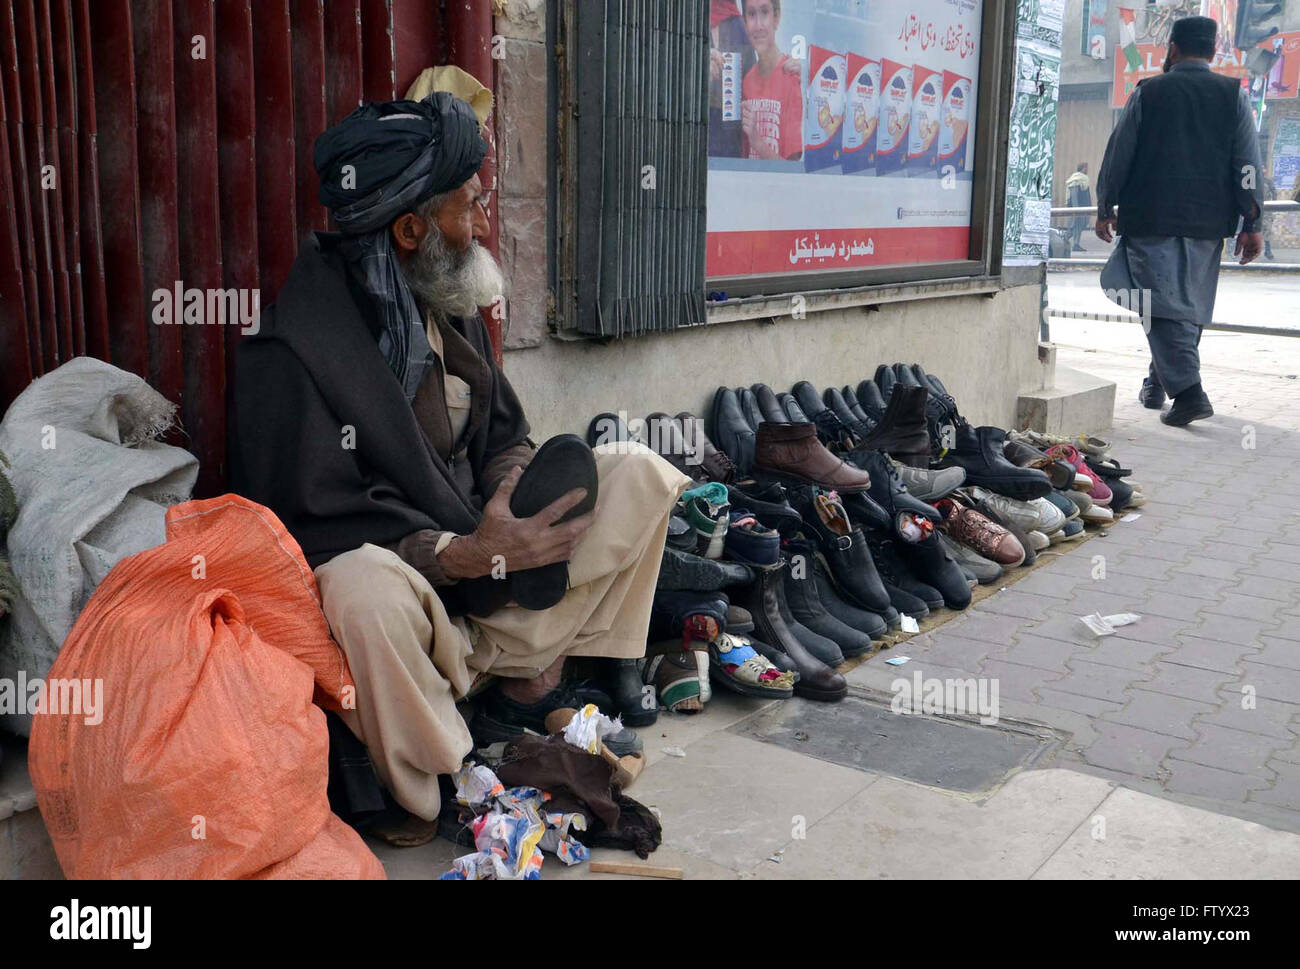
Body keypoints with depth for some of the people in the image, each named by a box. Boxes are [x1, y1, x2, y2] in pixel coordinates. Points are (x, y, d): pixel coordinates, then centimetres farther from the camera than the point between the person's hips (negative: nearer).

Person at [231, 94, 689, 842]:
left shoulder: (451, 307, 4)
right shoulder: (292, 353, -21)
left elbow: (505, 433, 13)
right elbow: (307, 527, -22)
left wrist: (514, 494, -12)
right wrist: (467, 554, -32)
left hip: (483, 550, 7)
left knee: (638, 473, -4)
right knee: (369, 592, -43)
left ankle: (531, 674, -7)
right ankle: (435, 800, -17)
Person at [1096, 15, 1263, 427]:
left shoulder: (1147, 92, 1)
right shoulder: (1233, 95, 5)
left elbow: (1117, 155, 2)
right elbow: (1248, 164, 0)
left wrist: (1104, 209, 12)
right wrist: (1251, 224, 2)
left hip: (1150, 220, -3)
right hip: (1208, 223, 3)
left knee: (1163, 304, -5)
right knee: (1190, 306, 16)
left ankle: (1188, 390, -19)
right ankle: (1157, 383, 26)